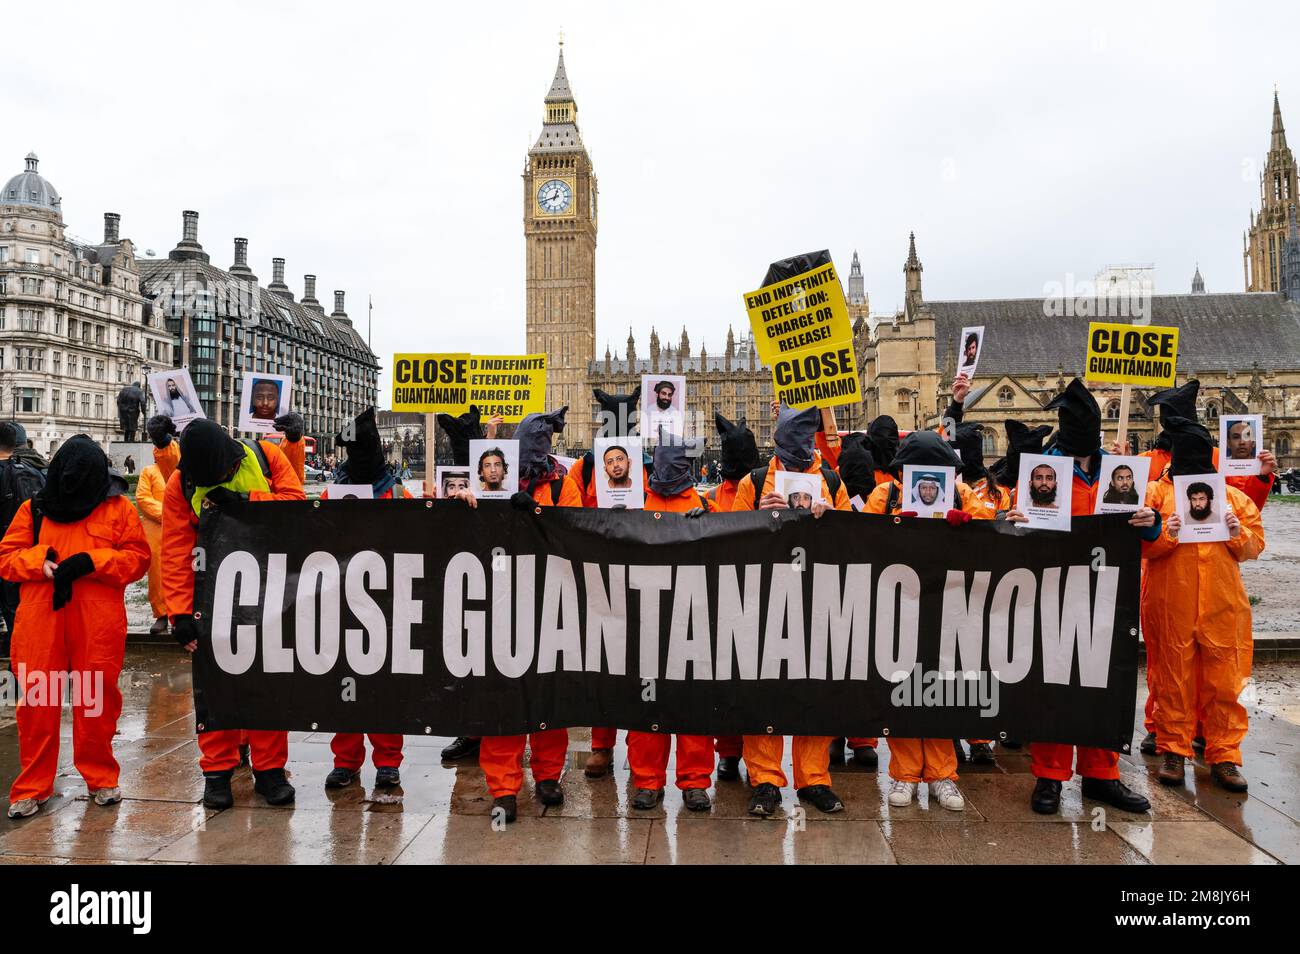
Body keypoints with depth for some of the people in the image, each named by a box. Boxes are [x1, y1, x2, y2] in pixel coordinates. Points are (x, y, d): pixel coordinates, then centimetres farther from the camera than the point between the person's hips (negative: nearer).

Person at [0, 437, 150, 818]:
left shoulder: (118, 508, 2)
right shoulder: (34, 509, 8)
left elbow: (138, 557, -2)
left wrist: (90, 561, -15)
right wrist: (41, 561, -11)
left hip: (98, 622, -1)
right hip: (40, 619, 1)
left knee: (97, 699, 5)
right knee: (37, 701, 4)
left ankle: (101, 778, 22)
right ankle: (31, 787, 18)